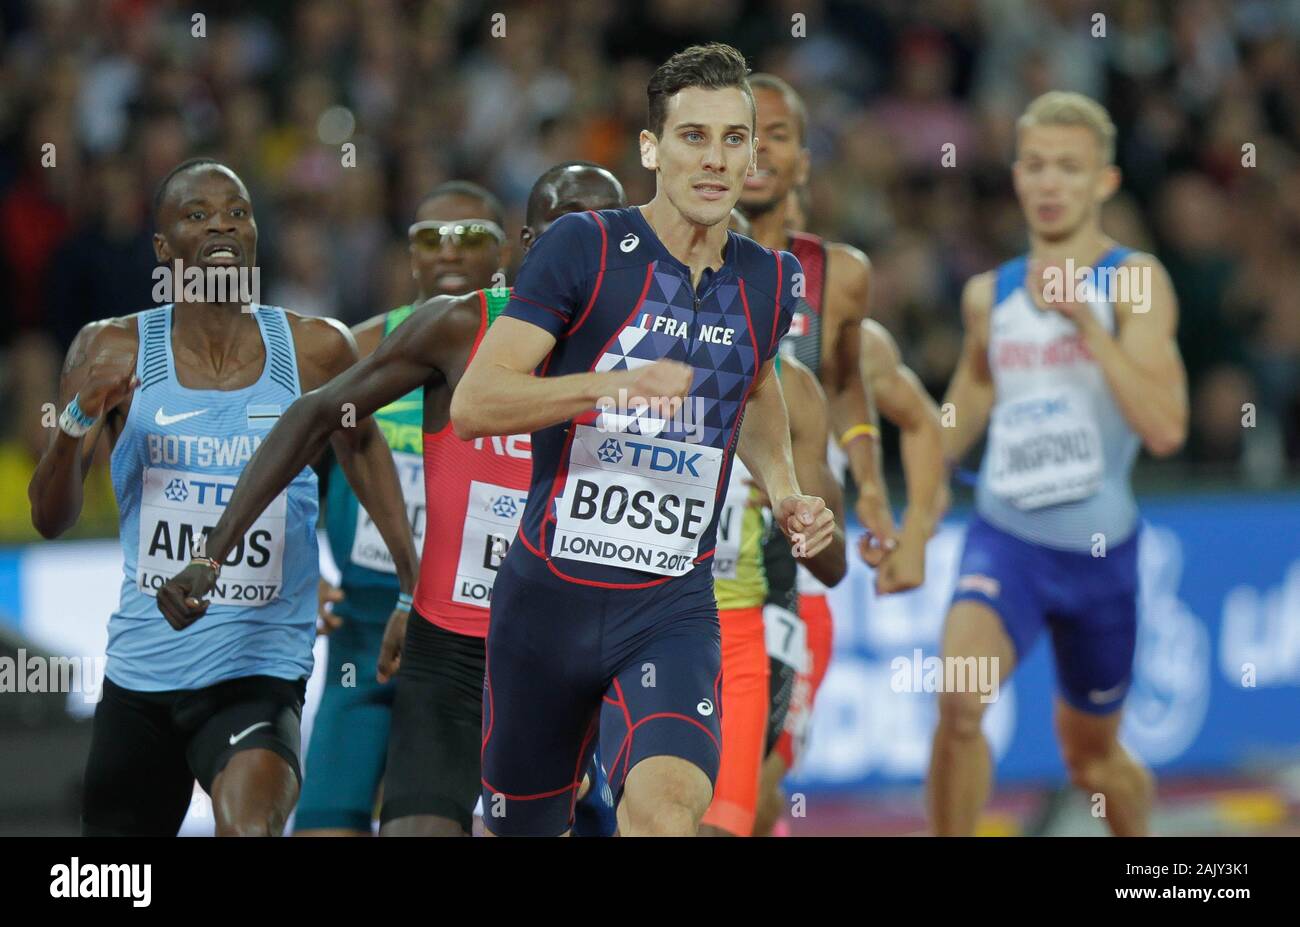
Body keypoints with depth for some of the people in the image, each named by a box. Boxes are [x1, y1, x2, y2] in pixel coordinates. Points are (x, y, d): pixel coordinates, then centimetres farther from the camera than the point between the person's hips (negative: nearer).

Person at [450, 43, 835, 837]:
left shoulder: (766, 282, 6)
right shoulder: (585, 248, -8)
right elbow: (473, 404, -16)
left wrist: (785, 494, 14)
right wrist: (613, 384, -29)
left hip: (673, 608, 2)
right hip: (549, 594, -1)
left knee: (667, 808, -26)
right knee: (522, 826, 13)